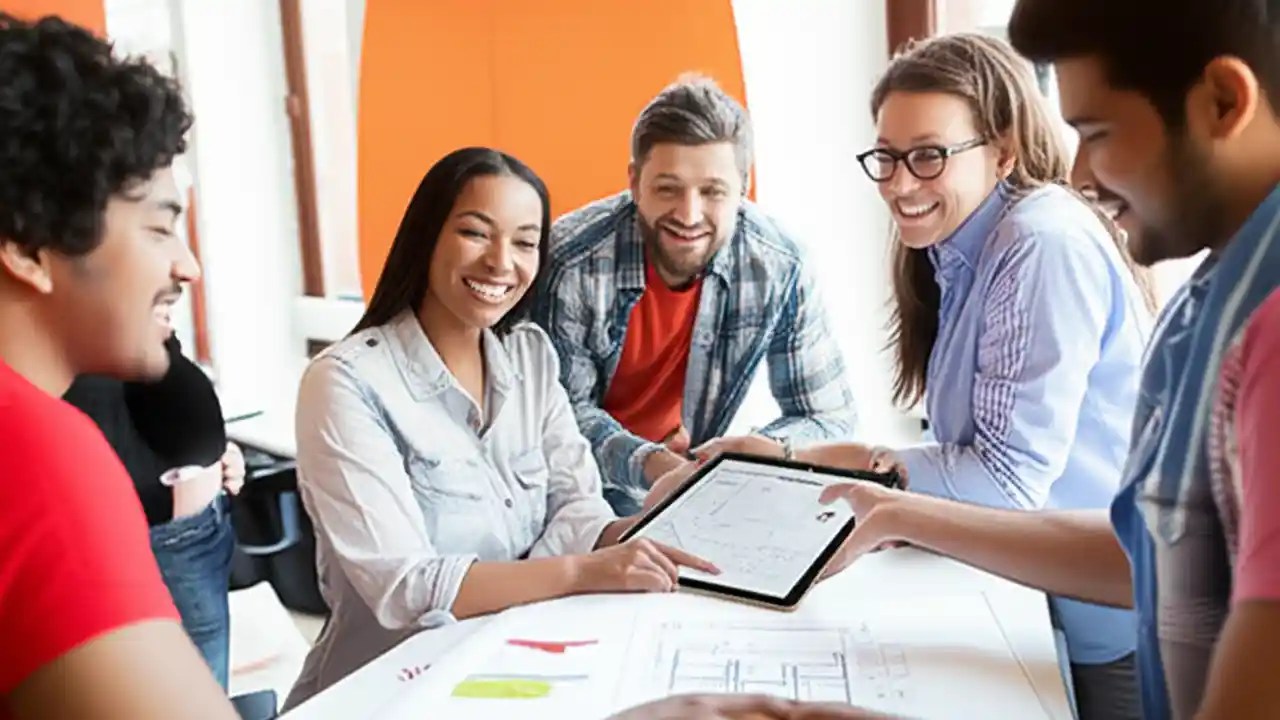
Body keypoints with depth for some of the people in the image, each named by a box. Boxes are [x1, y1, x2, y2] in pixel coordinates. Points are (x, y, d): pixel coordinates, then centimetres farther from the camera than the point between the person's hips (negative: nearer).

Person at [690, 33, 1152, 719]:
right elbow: (969, 453, 2)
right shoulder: (955, 251, 4)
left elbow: (1010, 475, -24)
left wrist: (796, 462, -20)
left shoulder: (1044, 245, -23)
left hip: (1125, 624, -7)